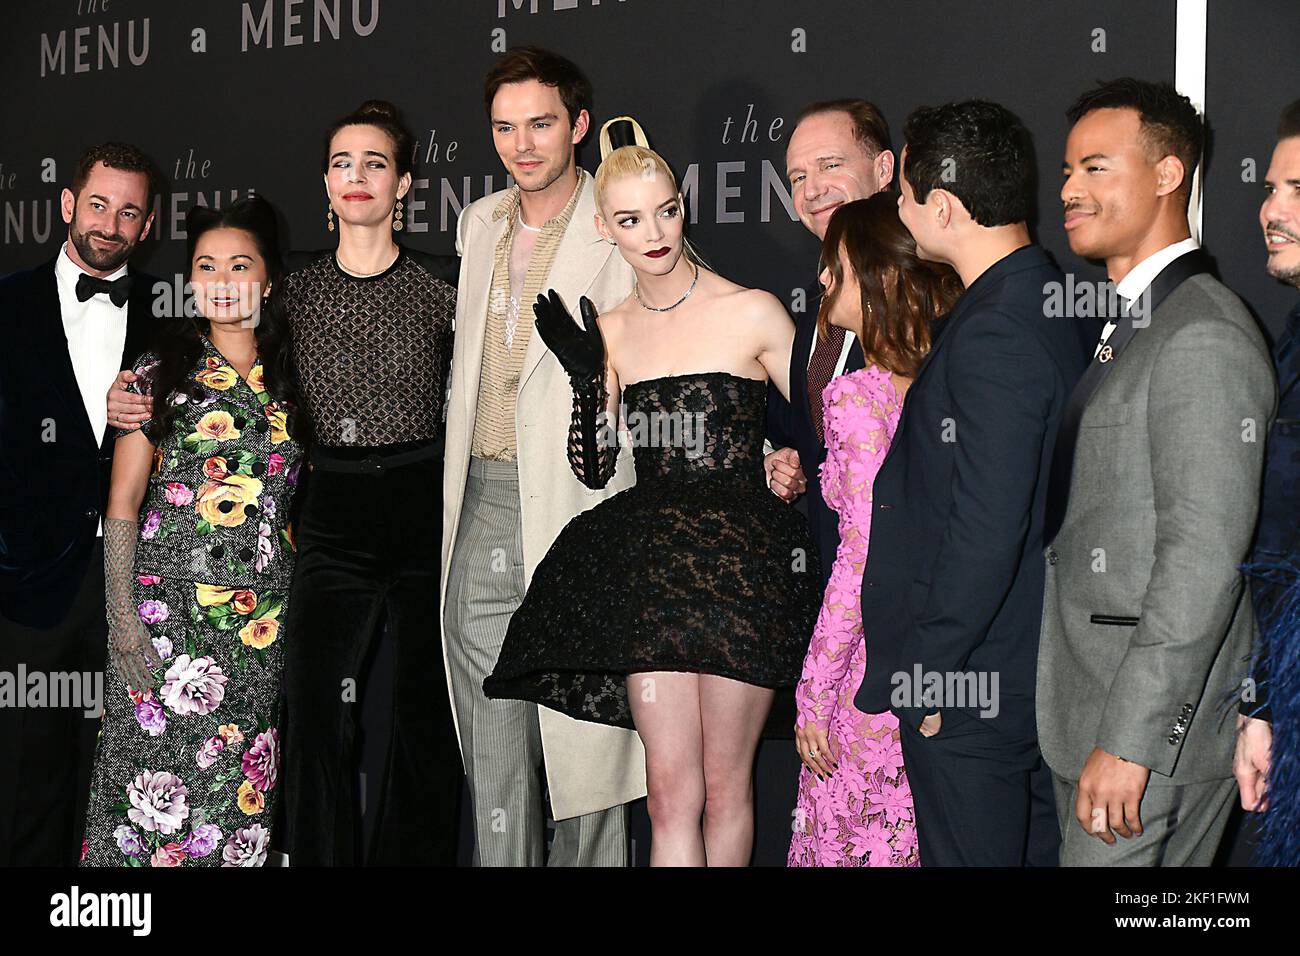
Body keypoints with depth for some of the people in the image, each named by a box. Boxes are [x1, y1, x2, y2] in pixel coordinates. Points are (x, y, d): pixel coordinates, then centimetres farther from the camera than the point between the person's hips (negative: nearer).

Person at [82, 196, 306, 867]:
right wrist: (122, 622, -11)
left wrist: (289, 608, 8)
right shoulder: (162, 371, -1)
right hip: (170, 609, -3)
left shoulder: (286, 380, 10)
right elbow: (123, 502, -3)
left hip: (264, 620, 3)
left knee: (241, 790, 6)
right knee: (161, 785, -4)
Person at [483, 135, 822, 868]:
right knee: (671, 791, -2)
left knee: (725, 786, 4)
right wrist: (586, 374, -3)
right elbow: (595, 470, 9)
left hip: (740, 568, -3)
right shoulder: (610, 332, 10)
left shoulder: (752, 313, -2)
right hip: (653, 573, 3)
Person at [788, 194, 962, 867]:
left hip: (879, 676, -7)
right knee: (922, 841, 15)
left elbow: (865, 561, -17)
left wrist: (814, 697, -12)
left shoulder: (859, 396, -14)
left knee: (848, 843, 3)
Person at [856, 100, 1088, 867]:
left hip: (973, 686, -9)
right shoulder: (1050, 300, 7)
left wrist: (929, 672, -17)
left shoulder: (993, 334, -23)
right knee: (1041, 848, 18)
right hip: (1043, 659, 9)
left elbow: (986, 528, -25)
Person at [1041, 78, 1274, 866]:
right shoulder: (1133, 328, 17)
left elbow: (1204, 558, -21)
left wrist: (1130, 740, -22)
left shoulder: (1204, 337, -15)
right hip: (1094, 713, 9)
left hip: (1154, 732, -9)